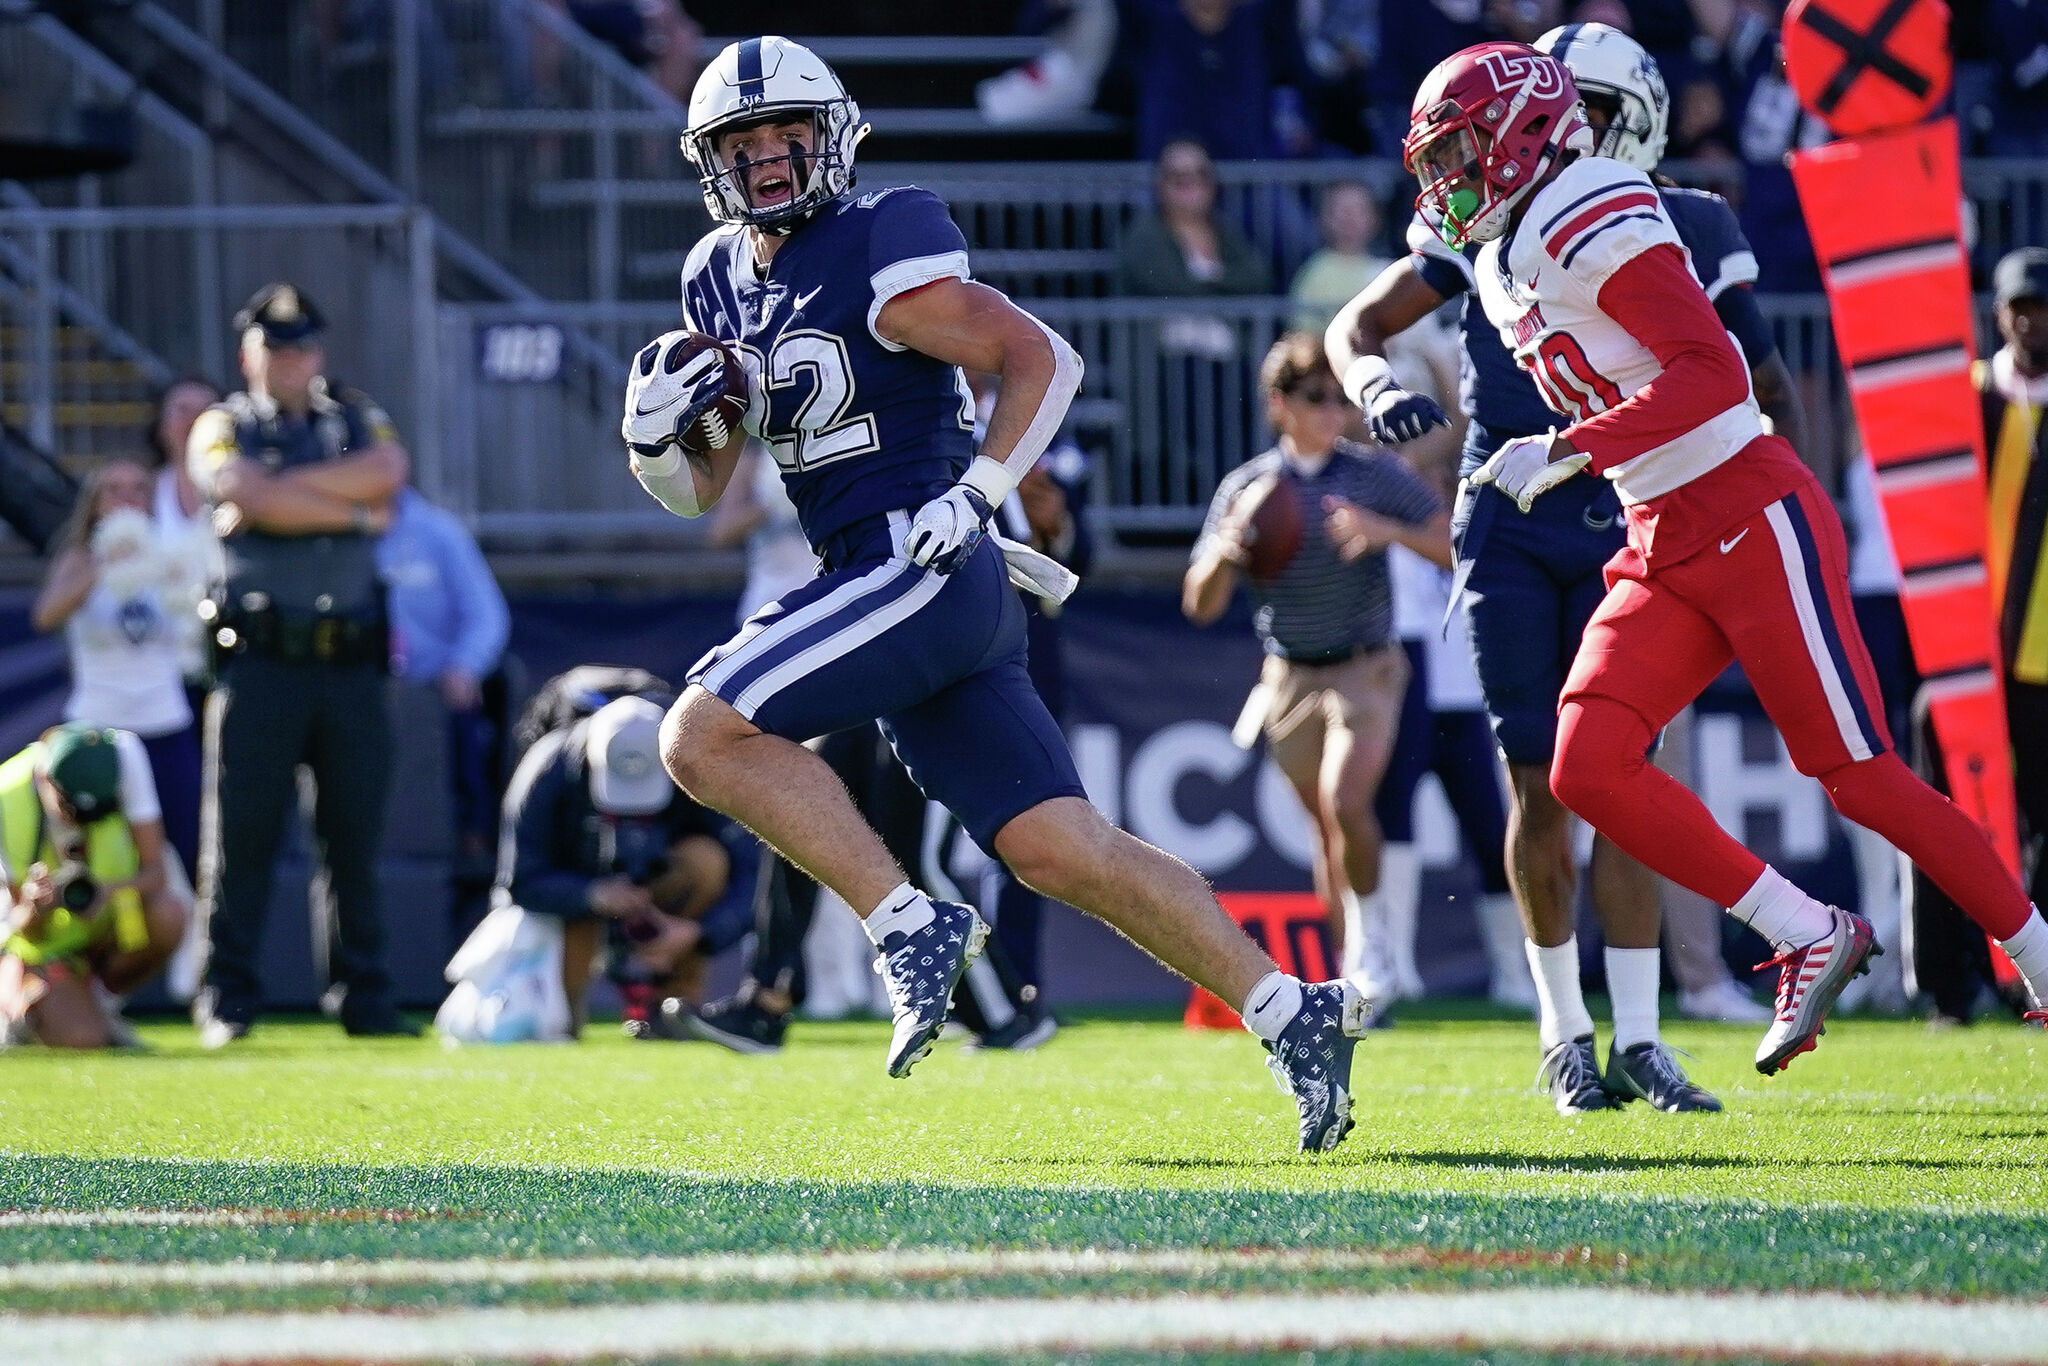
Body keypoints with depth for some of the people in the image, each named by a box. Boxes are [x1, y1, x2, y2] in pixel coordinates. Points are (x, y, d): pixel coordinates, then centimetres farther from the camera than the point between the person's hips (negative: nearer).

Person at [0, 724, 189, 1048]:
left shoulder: (124, 753, -23)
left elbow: (157, 870, -19)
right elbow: (32, 932, -18)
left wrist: (110, 891, -41)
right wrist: (35, 909, -43)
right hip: (47, 936, -2)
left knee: (167, 915, -32)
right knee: (81, 1039, -26)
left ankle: (100, 997, -3)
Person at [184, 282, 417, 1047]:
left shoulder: (355, 421, 16)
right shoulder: (224, 428, 7)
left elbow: (387, 472, -7)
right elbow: (251, 497, -13)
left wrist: (285, 488, -11)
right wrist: (353, 511, -6)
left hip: (352, 663, 3)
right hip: (261, 659, -3)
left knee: (355, 835, 5)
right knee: (243, 834, -4)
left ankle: (366, 999, 8)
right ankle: (227, 1003, -2)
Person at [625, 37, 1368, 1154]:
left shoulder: (877, 256, -9)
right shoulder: (720, 283, 16)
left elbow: (1045, 360, -9)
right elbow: (696, 489, 23)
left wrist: (974, 494, -17)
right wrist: (657, 430, 2)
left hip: (921, 567, -8)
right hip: (896, 595, 8)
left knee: (704, 735, -16)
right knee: (1058, 852, 3)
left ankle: (910, 928, -12)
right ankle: (1292, 1015, 5)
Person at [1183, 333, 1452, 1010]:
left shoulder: (1376, 473, -3)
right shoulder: (1246, 488, 1)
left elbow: (1455, 547, -4)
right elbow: (1201, 605, 2)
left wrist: (1388, 531, -20)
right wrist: (1226, 552, -19)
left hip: (1366, 669, -3)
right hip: (1290, 676, 3)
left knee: (1344, 801, -23)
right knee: (1327, 827, 9)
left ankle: (1371, 934, -4)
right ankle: (1355, 971, 21)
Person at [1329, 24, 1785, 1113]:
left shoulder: (1683, 235, 1)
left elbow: (1765, 383, 11)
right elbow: (1356, 326, 5)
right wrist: (1374, 386, -17)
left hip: (1624, 521, 0)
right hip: (1511, 520, 0)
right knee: (1540, 783, -1)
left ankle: (1637, 1040, -6)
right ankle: (1564, 1035, 11)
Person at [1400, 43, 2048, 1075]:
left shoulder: (1587, 224, -15)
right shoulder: (1499, 268, 14)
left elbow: (1713, 372, -23)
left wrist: (1566, 452, -25)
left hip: (1753, 519, -9)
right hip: (1662, 552, 9)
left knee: (1861, 778, -5)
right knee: (1589, 770, -9)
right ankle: (1812, 940, -2)